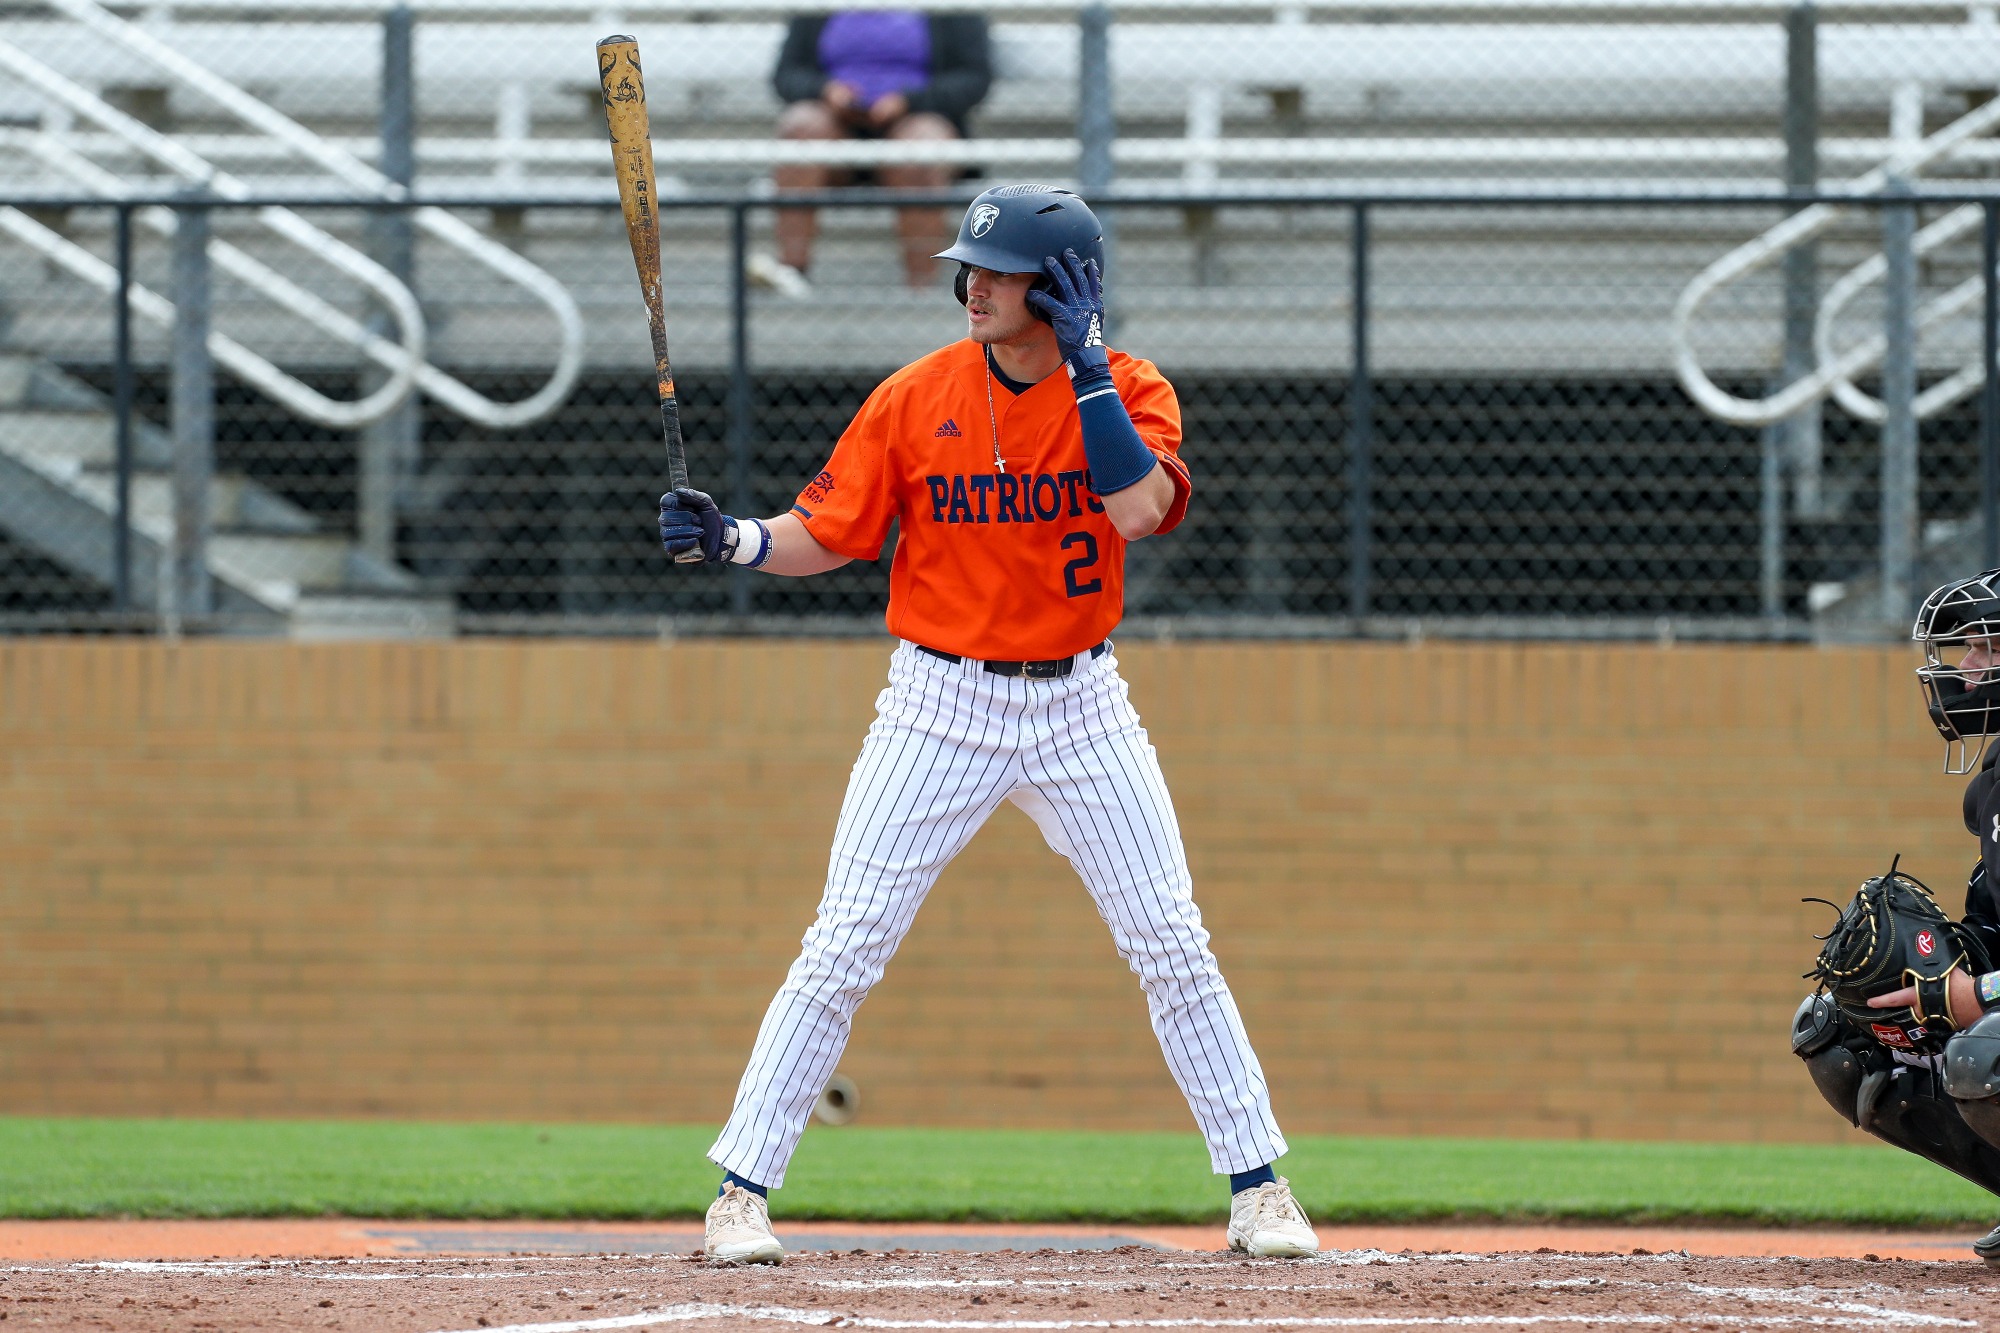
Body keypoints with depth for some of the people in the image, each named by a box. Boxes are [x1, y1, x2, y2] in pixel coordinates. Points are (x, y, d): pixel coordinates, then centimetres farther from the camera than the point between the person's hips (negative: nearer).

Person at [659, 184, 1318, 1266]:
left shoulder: (1131, 393, -5)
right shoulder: (916, 399, -5)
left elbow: (1137, 509, -24)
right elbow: (824, 536, 0)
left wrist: (1085, 364, -23)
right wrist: (730, 539, -18)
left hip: (1078, 707, 0)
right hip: (941, 706, 0)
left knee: (1174, 948, 0)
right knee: (841, 952, -6)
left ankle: (1257, 1189, 10)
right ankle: (742, 1193, -1)